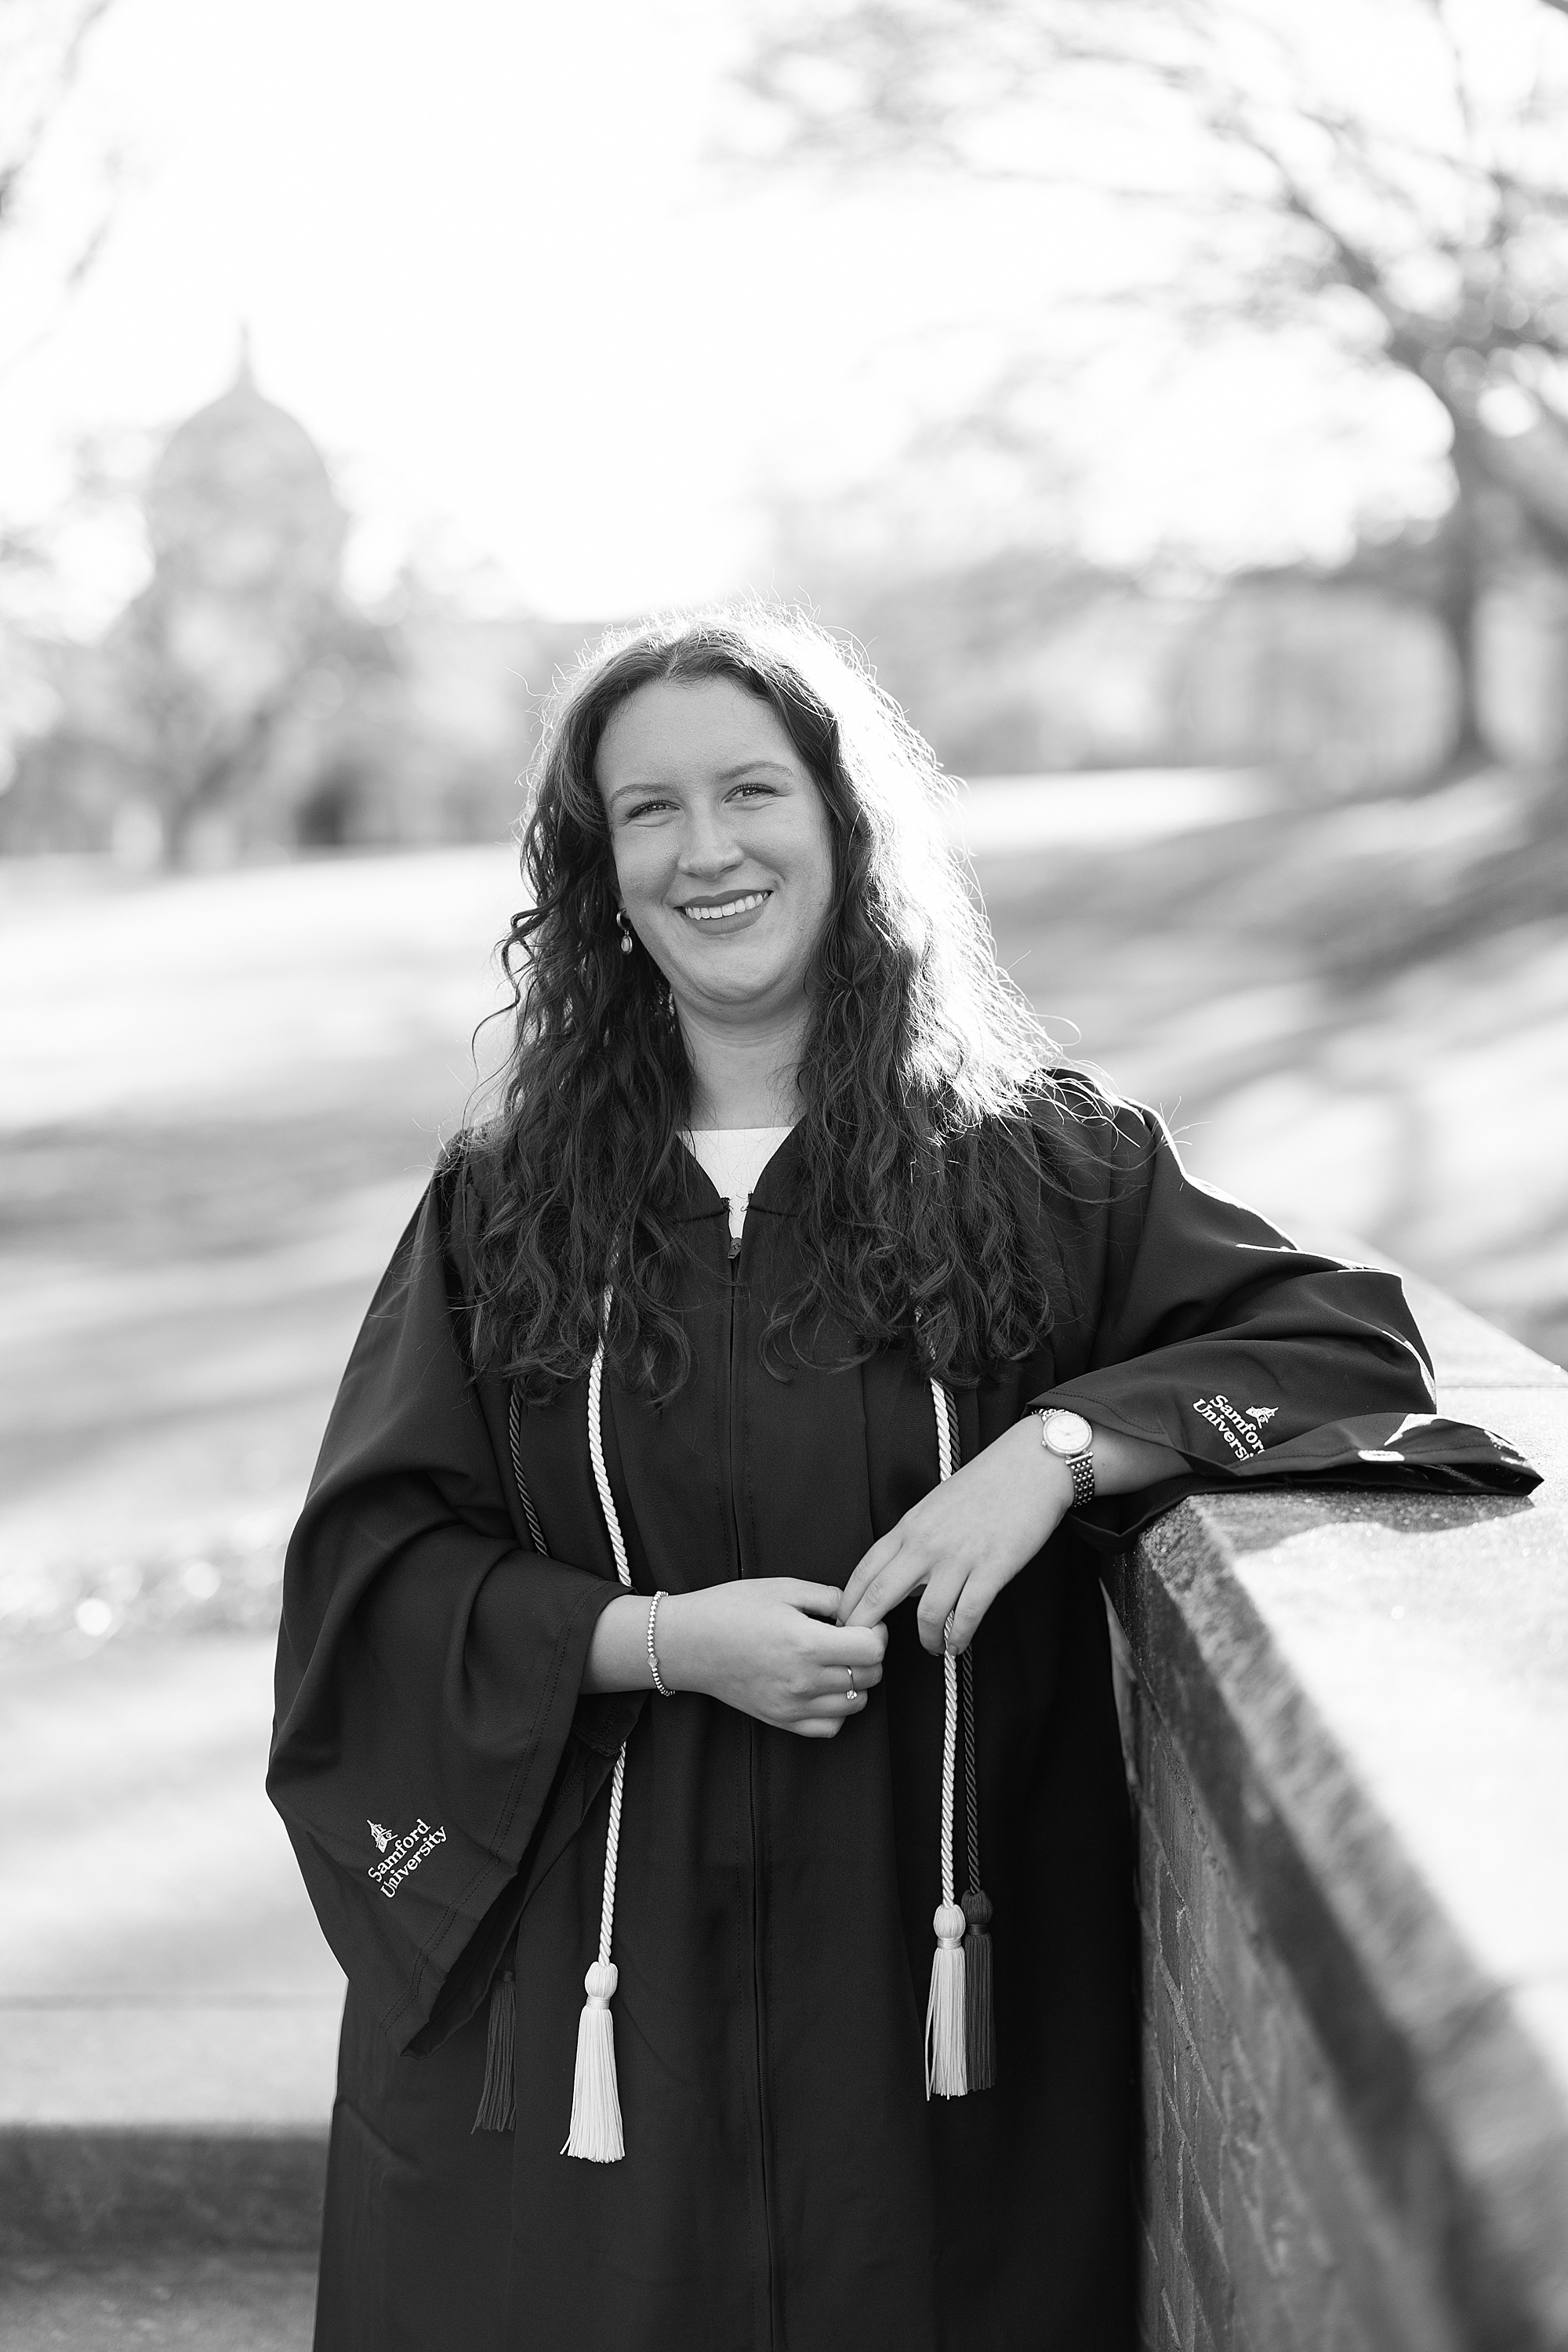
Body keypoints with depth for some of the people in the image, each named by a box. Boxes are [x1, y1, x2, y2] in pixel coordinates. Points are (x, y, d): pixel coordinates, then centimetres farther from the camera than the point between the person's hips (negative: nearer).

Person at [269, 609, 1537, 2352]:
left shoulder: (1032, 1165, 1)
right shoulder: (506, 1204, 2)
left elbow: (1352, 1341, -3)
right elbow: (371, 1570, 0)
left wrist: (1060, 1447, -18)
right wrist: (663, 1639, -16)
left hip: (938, 1960, 0)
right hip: (590, 1996, 1)